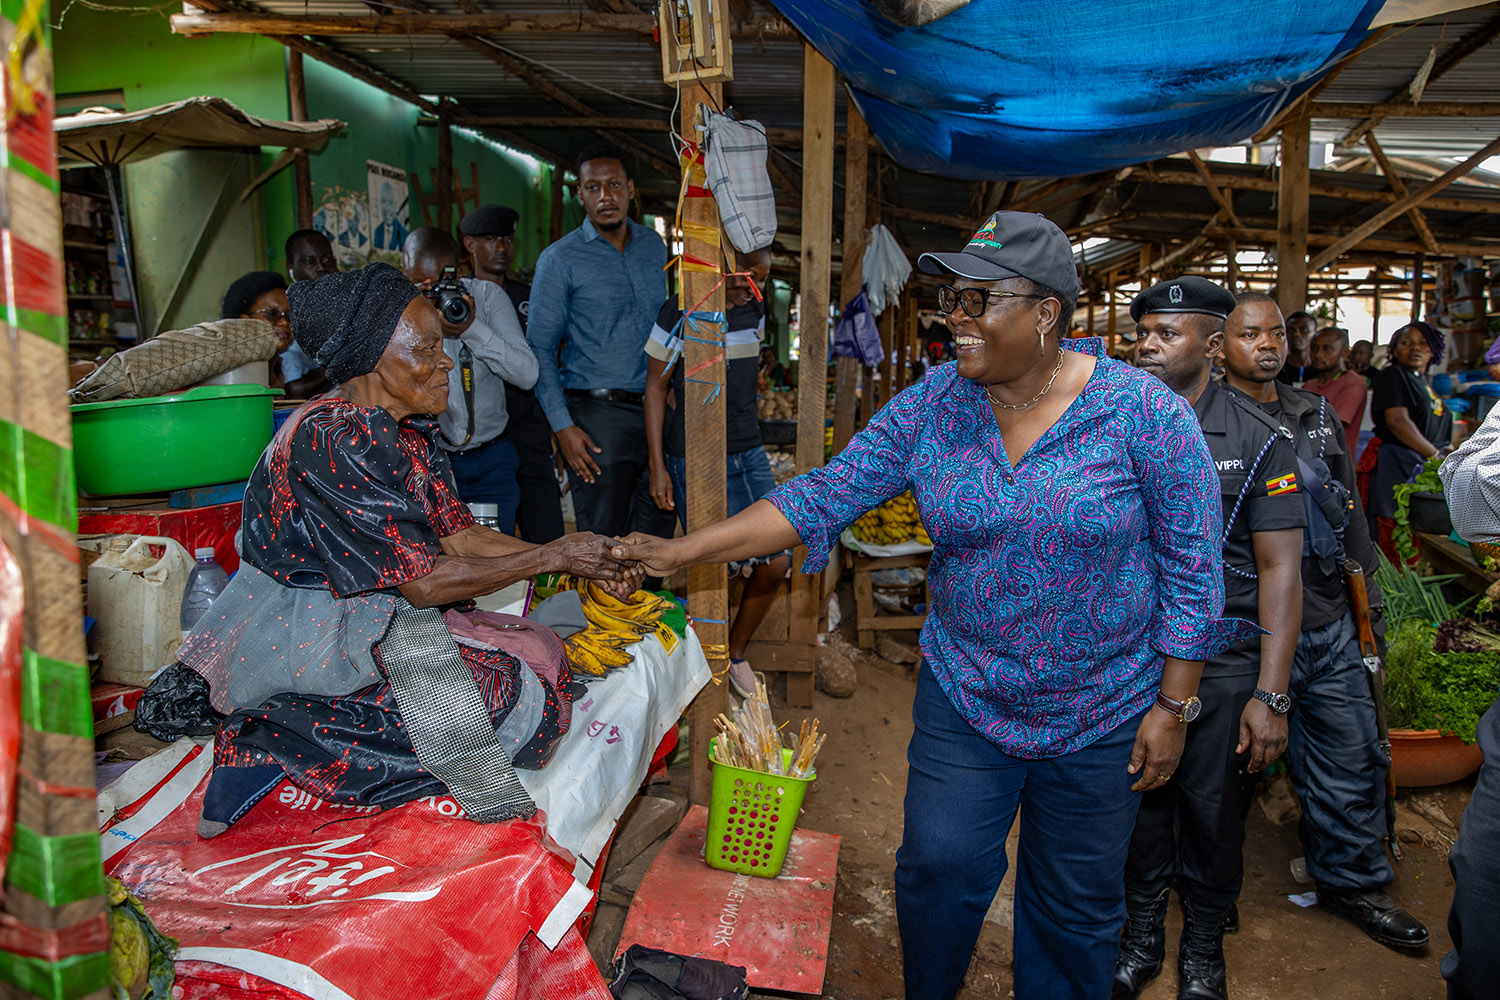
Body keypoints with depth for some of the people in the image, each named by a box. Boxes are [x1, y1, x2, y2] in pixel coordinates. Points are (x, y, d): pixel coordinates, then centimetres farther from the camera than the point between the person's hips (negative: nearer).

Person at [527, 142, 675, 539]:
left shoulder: (653, 245, 12)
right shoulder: (559, 259, -3)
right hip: (598, 413, -4)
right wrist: (563, 426, -12)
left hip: (655, 411, 5)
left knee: (656, 536, 8)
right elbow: (539, 349, -4)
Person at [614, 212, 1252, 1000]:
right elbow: (825, 495, -10)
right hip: (964, 699, 2)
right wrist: (680, 551, -18)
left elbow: (1191, 564, -9)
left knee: (1077, 903, 14)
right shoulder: (929, 409, -7)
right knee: (937, 868, 10)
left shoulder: (1142, 411, -14)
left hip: (1104, 715, -2)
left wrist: (1173, 706, -9)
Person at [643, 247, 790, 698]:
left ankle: (736, 651, 24)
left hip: (749, 454, 6)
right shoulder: (680, 314, -9)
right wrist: (657, 467, -8)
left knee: (775, 564, 1)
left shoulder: (754, 312, 9)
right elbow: (655, 388, -5)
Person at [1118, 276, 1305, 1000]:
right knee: (1138, 806, 12)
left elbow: (1281, 568, -7)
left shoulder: (1258, 441, -5)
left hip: (1222, 664, -2)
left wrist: (1270, 695, -13)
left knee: (1214, 816, 10)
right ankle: (1142, 939, 35)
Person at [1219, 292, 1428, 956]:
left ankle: (1351, 880, 32)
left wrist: (1368, 588, 18)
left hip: (1329, 622, 6)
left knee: (1353, 755, 12)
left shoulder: (1319, 415, 12)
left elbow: (1350, 507, 19)